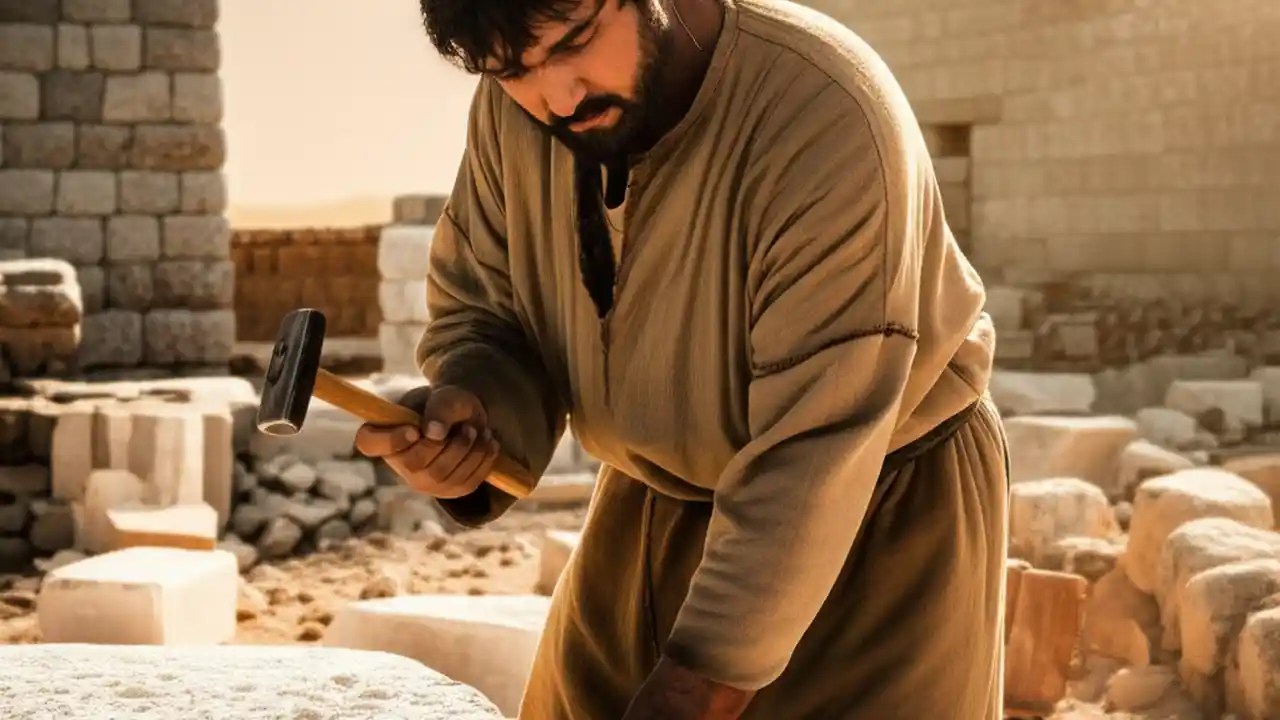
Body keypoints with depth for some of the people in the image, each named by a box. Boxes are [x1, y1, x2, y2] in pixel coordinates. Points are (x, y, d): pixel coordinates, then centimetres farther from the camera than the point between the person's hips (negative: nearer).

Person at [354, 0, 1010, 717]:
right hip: (656, 503, 5)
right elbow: (482, 315, -2)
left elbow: (810, 467, -33)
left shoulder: (827, 121, -31)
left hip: (884, 509, -4)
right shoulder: (513, 110, -13)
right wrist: (468, 405, -25)